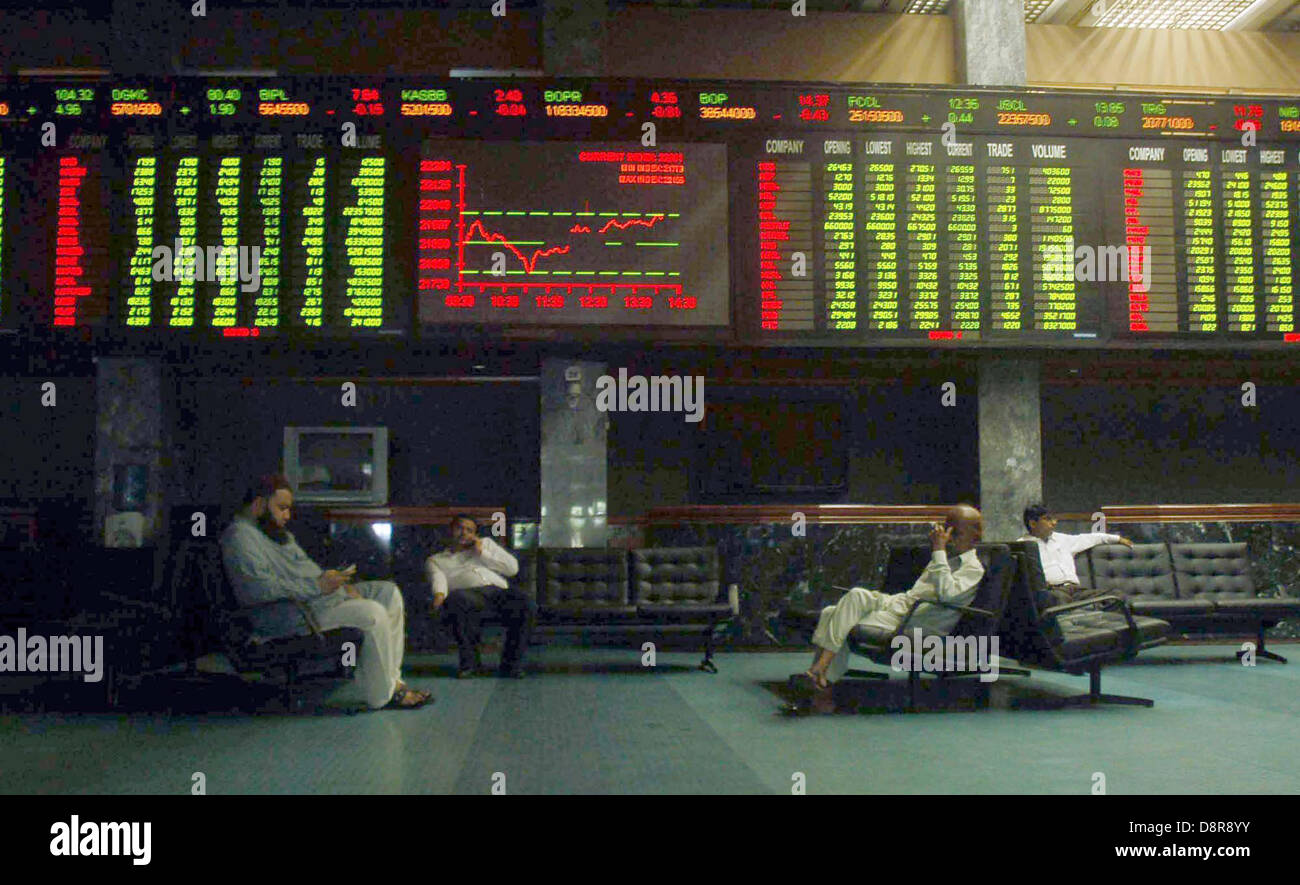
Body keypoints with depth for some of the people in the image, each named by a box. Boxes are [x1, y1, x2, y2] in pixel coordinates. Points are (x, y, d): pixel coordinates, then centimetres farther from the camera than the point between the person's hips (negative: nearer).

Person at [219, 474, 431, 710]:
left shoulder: (280, 534, 23)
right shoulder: (239, 536, -11)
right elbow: (260, 588, -23)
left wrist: (339, 583, 5)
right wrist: (317, 586, -23)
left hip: (316, 594, 11)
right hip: (291, 612, -11)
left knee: (389, 592, 5)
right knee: (372, 613, -26)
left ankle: (391, 679, 1)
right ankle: (382, 694, -14)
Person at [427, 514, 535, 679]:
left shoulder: (486, 543, 33)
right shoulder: (436, 560, 29)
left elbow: (513, 568, 20)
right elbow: (438, 579, 5)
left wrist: (482, 553, 13)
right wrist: (439, 594, -19)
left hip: (498, 590, 2)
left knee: (527, 606, -31)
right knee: (457, 600, -40)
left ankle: (511, 662, -16)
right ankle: (470, 661, -25)